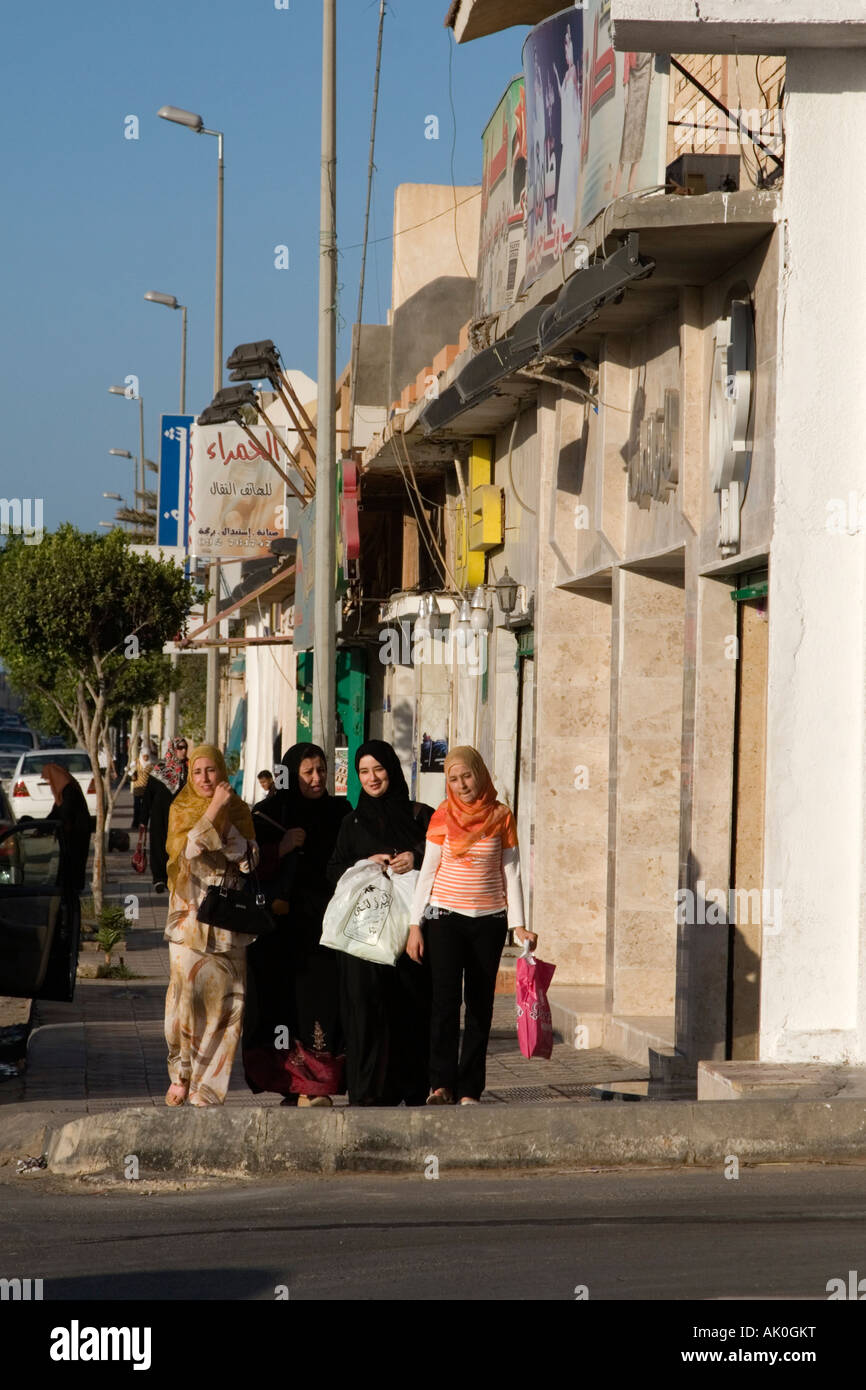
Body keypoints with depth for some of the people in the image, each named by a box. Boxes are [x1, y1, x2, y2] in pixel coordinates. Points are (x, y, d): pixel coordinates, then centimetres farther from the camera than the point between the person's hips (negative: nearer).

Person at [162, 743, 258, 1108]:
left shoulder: (238, 811, 11)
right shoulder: (181, 809, 6)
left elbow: (249, 857, -1)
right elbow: (186, 848, -12)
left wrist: (226, 820, -10)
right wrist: (213, 810, -16)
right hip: (191, 918, -2)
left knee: (227, 1003, -4)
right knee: (187, 999, -8)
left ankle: (206, 1086, 2)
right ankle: (181, 1076, 6)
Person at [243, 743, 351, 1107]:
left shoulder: (339, 812, 12)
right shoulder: (270, 814, 3)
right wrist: (282, 848, -14)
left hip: (326, 924, 2)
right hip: (284, 927, -2)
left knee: (323, 998, -7)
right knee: (286, 1003, -6)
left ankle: (312, 1084, -4)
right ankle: (295, 1087, -1)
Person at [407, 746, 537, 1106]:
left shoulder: (501, 817, 3)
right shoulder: (443, 816, 2)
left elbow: (511, 873, 6)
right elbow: (428, 871, 4)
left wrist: (518, 924, -2)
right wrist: (415, 925, 0)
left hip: (488, 921, 1)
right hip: (445, 917, -1)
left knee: (480, 1005, 2)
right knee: (445, 999, -14)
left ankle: (469, 1090, 5)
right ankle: (442, 1083, -14)